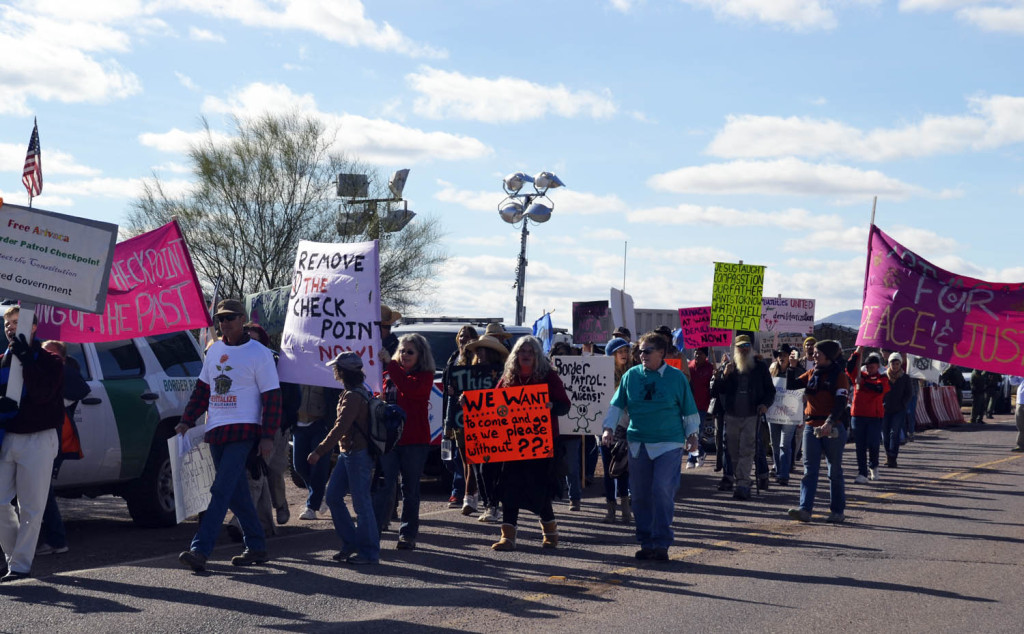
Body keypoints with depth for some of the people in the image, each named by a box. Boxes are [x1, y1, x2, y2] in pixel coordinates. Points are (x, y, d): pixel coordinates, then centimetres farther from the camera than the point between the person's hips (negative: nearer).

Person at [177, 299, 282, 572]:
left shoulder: (259, 353, -5)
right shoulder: (214, 350, 13)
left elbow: (272, 396, -6)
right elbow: (202, 389, 20)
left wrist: (268, 436, -11)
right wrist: (187, 421, 9)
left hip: (243, 431, -7)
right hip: (215, 431, 7)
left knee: (221, 491, -13)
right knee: (236, 493, 10)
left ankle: (200, 550, -17)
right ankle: (256, 547, 20)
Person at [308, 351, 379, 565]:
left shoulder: (353, 397, -19)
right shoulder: (354, 392, 13)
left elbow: (340, 428, -26)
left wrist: (319, 451, -25)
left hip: (359, 455, -10)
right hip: (348, 453, 10)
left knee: (361, 503, -3)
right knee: (333, 497, 10)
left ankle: (369, 552, 5)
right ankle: (351, 543, 17)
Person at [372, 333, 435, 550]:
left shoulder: (425, 377, -1)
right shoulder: (390, 375, 13)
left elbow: (409, 388, -22)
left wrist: (389, 363, -24)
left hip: (414, 441, -3)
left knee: (410, 489, 5)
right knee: (384, 486, -5)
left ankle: (408, 534, 14)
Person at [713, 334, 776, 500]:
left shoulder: (760, 367, 8)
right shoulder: (729, 366, 11)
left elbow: (770, 389, 12)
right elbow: (718, 390, 7)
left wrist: (766, 404, -7)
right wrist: (725, 375, -11)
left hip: (752, 416, -3)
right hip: (732, 416, 3)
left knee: (747, 451, -13)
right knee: (734, 452, 6)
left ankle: (742, 484, -18)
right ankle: (740, 482, 16)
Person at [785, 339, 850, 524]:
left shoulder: (839, 376, -6)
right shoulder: (811, 374, 11)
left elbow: (840, 404, -15)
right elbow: (791, 385, 10)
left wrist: (829, 422, -28)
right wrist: (792, 366, -1)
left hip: (832, 428, -5)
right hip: (811, 427, 5)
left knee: (834, 471, 5)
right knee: (809, 470, -3)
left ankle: (838, 510, 14)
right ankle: (805, 509, -10)